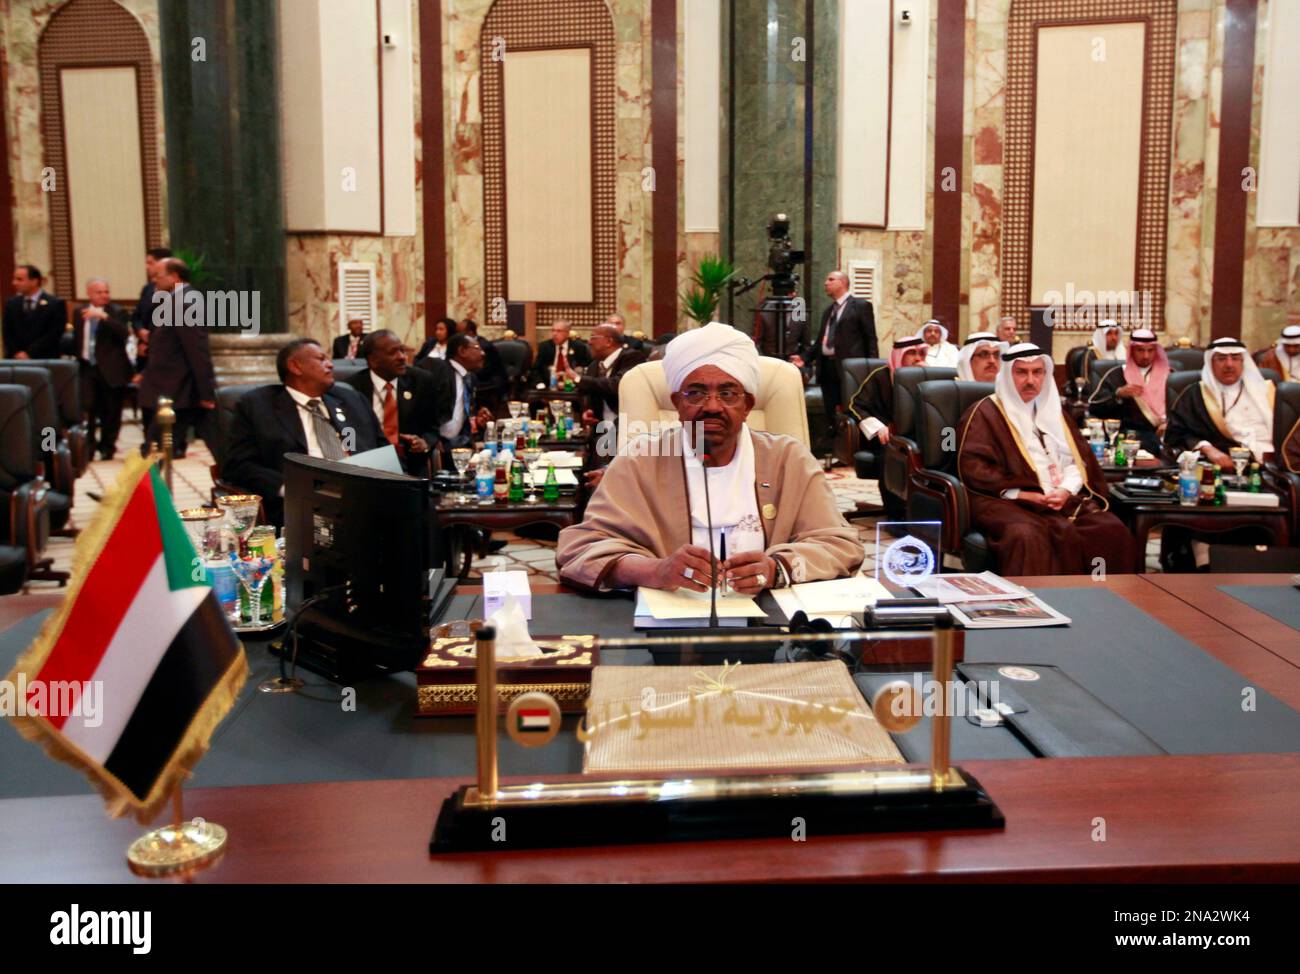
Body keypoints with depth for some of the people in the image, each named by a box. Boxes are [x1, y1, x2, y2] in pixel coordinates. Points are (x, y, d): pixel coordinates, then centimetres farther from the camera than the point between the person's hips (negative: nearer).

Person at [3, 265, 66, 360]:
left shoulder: (56, 304, -2)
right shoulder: (11, 304, 13)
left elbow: (53, 335, -9)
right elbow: (7, 334, 11)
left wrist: (29, 353, -14)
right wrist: (16, 353, -7)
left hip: (44, 360, -4)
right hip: (15, 361, 4)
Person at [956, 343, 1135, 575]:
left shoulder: (1053, 410, 25)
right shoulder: (985, 413, 5)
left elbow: (1080, 458, 19)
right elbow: (972, 467, -6)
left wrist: (1067, 489, -3)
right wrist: (1021, 494, -14)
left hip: (1064, 498, 6)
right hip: (1009, 502, -5)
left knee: (1113, 531, -20)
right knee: (1027, 536, -38)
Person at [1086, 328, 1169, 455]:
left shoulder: (1168, 376, 18)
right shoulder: (1116, 375, 11)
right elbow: (1093, 407, 4)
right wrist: (1118, 394, -12)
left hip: (1164, 433, 2)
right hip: (1131, 434, -2)